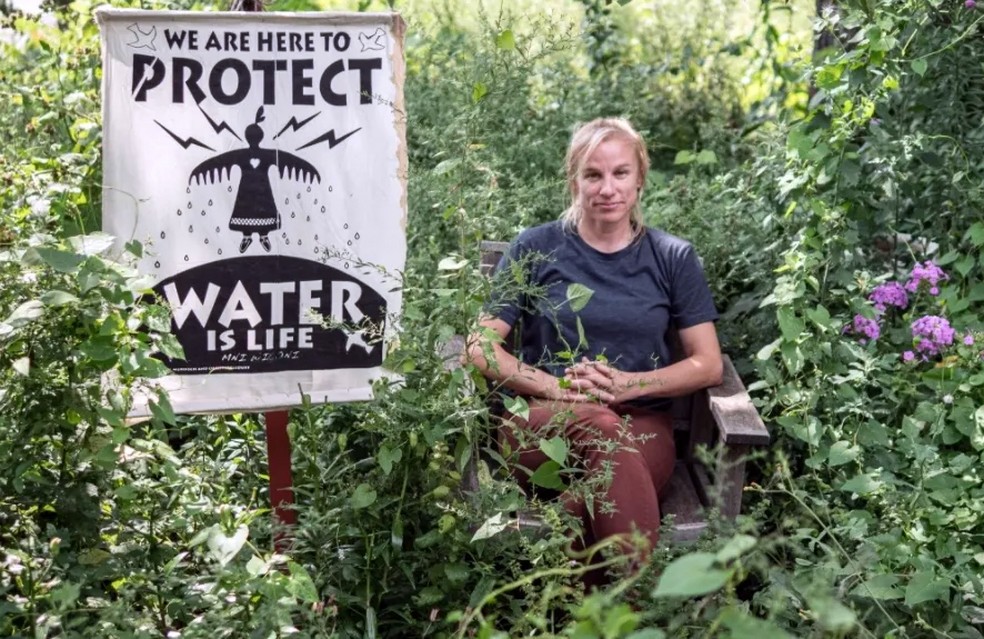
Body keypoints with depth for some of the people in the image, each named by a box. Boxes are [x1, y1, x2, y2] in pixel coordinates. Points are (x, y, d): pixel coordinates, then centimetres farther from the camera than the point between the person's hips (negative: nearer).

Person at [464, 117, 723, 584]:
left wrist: (629, 384, -7)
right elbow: (481, 348, 4)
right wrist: (556, 387, -12)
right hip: (542, 422, -1)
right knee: (601, 426, -40)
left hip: (643, 424, 2)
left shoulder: (673, 258, 14)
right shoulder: (536, 249, 10)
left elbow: (708, 365, 10)